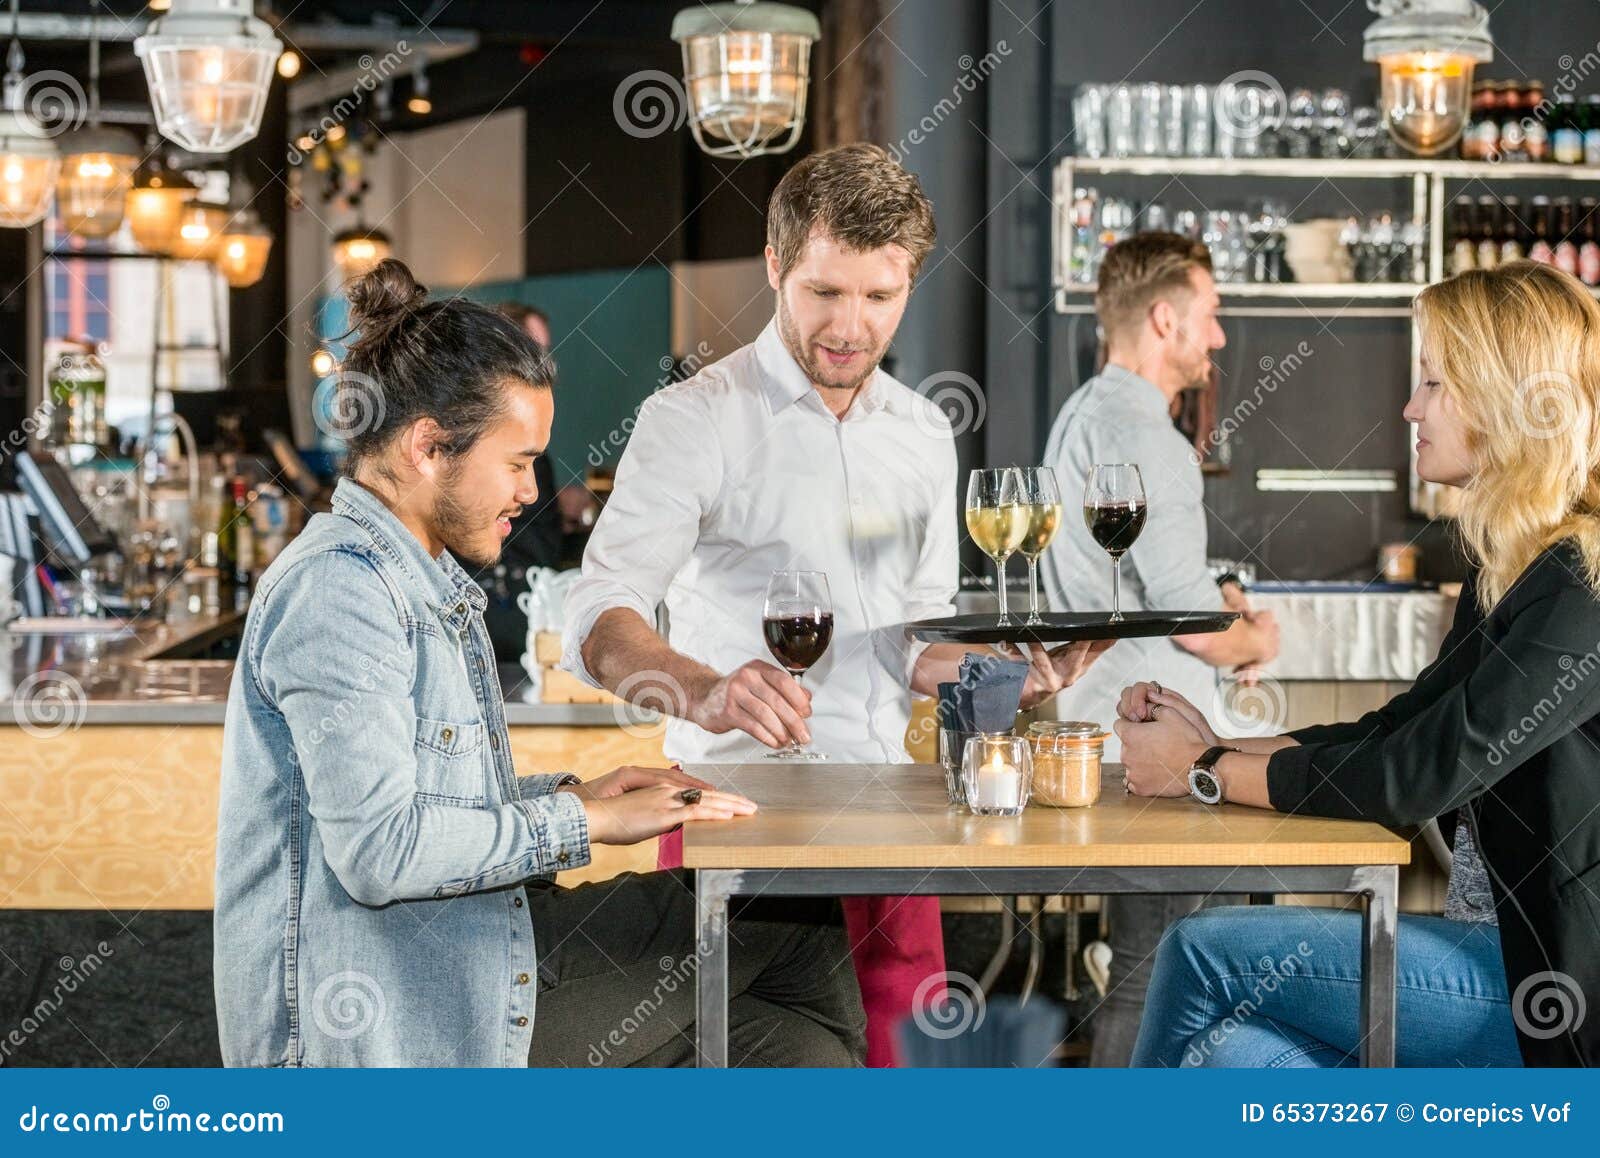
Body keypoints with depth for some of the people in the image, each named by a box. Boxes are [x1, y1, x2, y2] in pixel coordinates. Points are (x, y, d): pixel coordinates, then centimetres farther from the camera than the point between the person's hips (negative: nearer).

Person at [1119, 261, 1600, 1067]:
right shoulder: (1508, 570, 14)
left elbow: (1417, 775, -19)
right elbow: (1394, 731, 18)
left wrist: (1204, 772, -8)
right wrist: (1216, 745, 4)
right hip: (1495, 942, 8)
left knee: (1205, 953, -10)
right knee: (1231, 1045, -11)